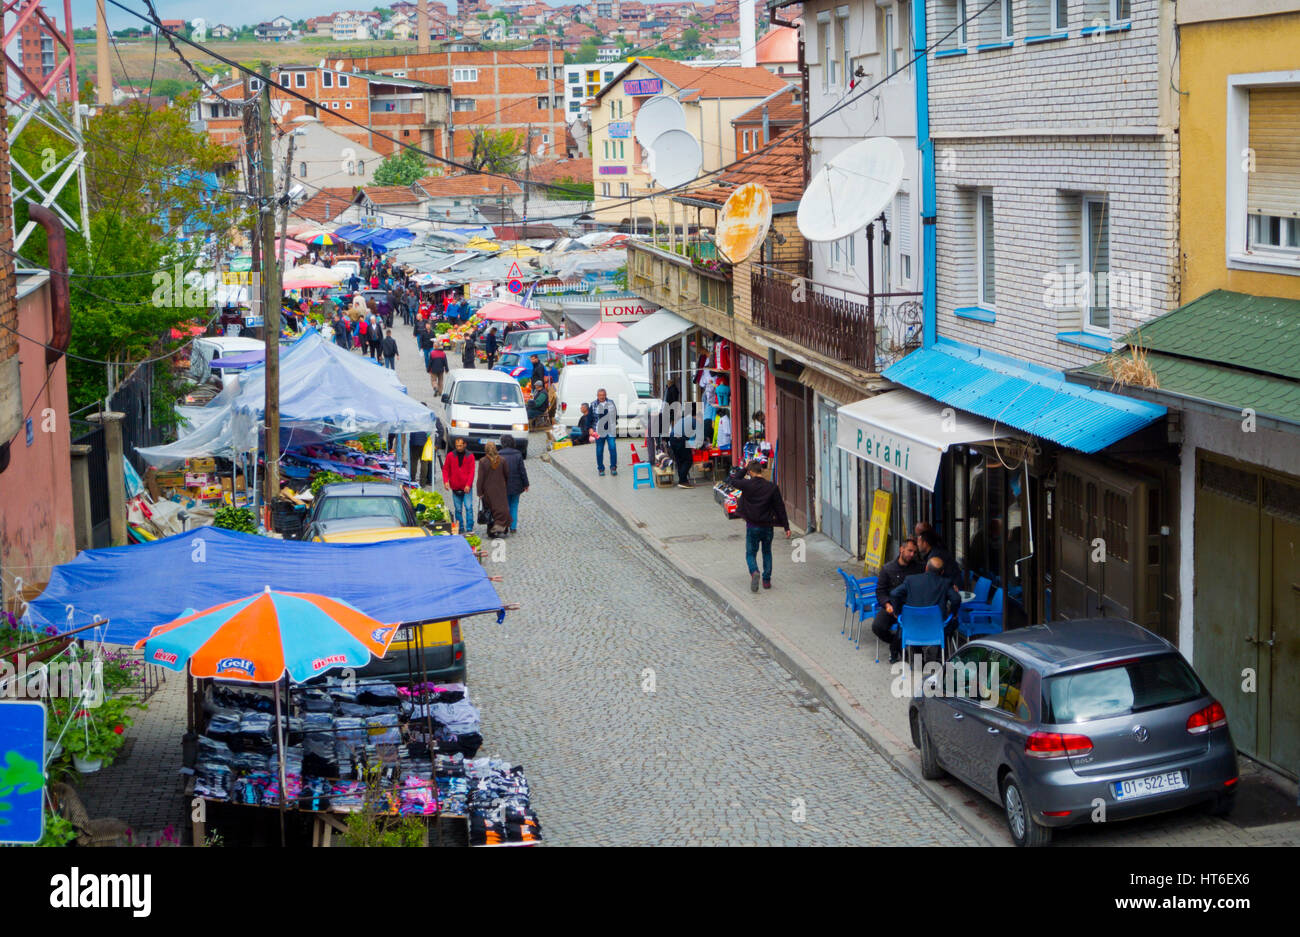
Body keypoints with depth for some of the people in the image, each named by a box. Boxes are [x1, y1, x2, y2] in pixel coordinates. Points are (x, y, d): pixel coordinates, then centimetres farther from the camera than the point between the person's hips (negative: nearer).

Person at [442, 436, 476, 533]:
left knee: (469, 507, -11)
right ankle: (460, 529, 16)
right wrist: (446, 481, -9)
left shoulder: (470, 456, 0)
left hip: (467, 488, -2)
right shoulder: (450, 456, 3)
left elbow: (471, 472, -3)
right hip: (455, 488, 2)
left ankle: (469, 529, -9)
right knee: (458, 509, 7)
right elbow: (445, 469, 7)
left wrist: (468, 484, -13)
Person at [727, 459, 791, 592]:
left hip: (752, 526, -1)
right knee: (767, 553, 20)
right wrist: (786, 527, 2)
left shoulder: (747, 485, -11)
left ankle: (754, 572, -20)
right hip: (767, 526, 2)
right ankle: (767, 580, 17)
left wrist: (744, 469, 16)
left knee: (750, 553, 9)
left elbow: (732, 479, 9)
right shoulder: (772, 488, -7)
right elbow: (780, 508, -3)